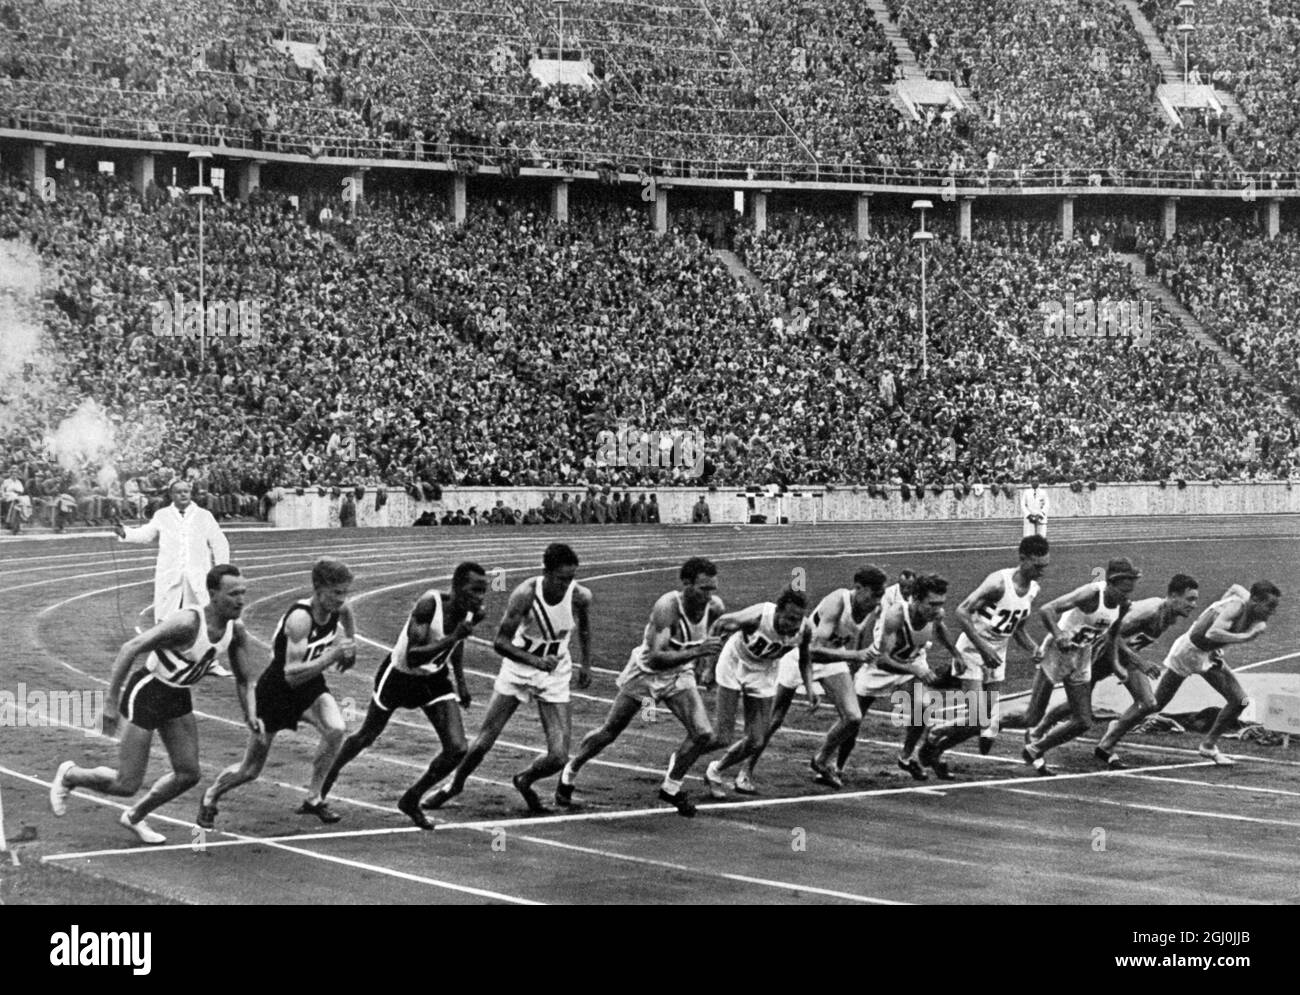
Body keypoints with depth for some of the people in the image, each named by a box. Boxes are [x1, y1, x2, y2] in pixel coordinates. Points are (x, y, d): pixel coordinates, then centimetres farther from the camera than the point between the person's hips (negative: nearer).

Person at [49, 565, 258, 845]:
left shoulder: (236, 630, -7)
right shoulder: (187, 623, -30)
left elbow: (243, 678, 7)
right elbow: (130, 649, -28)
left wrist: (250, 714, -10)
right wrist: (111, 701, -28)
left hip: (178, 697, 7)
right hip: (146, 694, -7)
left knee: (188, 775, 5)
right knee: (126, 785, -4)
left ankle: (134, 817, 28)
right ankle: (69, 776, 24)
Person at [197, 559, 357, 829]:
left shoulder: (339, 608, -12)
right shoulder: (300, 618, -34)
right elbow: (292, 674, -39)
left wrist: (350, 647, 9)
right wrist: (332, 656, -44)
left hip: (310, 684, 6)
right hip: (277, 688, -6)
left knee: (336, 729, -25)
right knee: (250, 770, 7)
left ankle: (313, 799, -7)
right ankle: (210, 798, 38)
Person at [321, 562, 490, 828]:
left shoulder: (472, 612, -14)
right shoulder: (429, 605, -34)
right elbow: (412, 658, -40)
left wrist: (461, 682, 9)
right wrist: (452, 638, -46)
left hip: (434, 678, 5)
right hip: (399, 675, -5)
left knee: (457, 749, -9)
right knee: (367, 738, 16)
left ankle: (411, 801, 13)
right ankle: (326, 778, 46)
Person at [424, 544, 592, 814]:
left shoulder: (580, 597, -17)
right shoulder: (525, 594, -25)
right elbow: (500, 641, -23)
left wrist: (586, 664, 15)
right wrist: (535, 661, -36)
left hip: (555, 676, 2)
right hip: (518, 668, -1)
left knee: (558, 758, -9)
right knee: (484, 741, 1)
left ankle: (525, 781, 24)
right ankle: (454, 785, 31)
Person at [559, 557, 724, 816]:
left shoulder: (714, 608, -19)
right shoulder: (667, 607, -36)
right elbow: (655, 658, -43)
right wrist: (697, 652, -50)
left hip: (679, 675, 4)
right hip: (645, 672, -4)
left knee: (703, 734, -11)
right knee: (609, 732, 9)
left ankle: (671, 788, 11)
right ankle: (569, 773, 34)